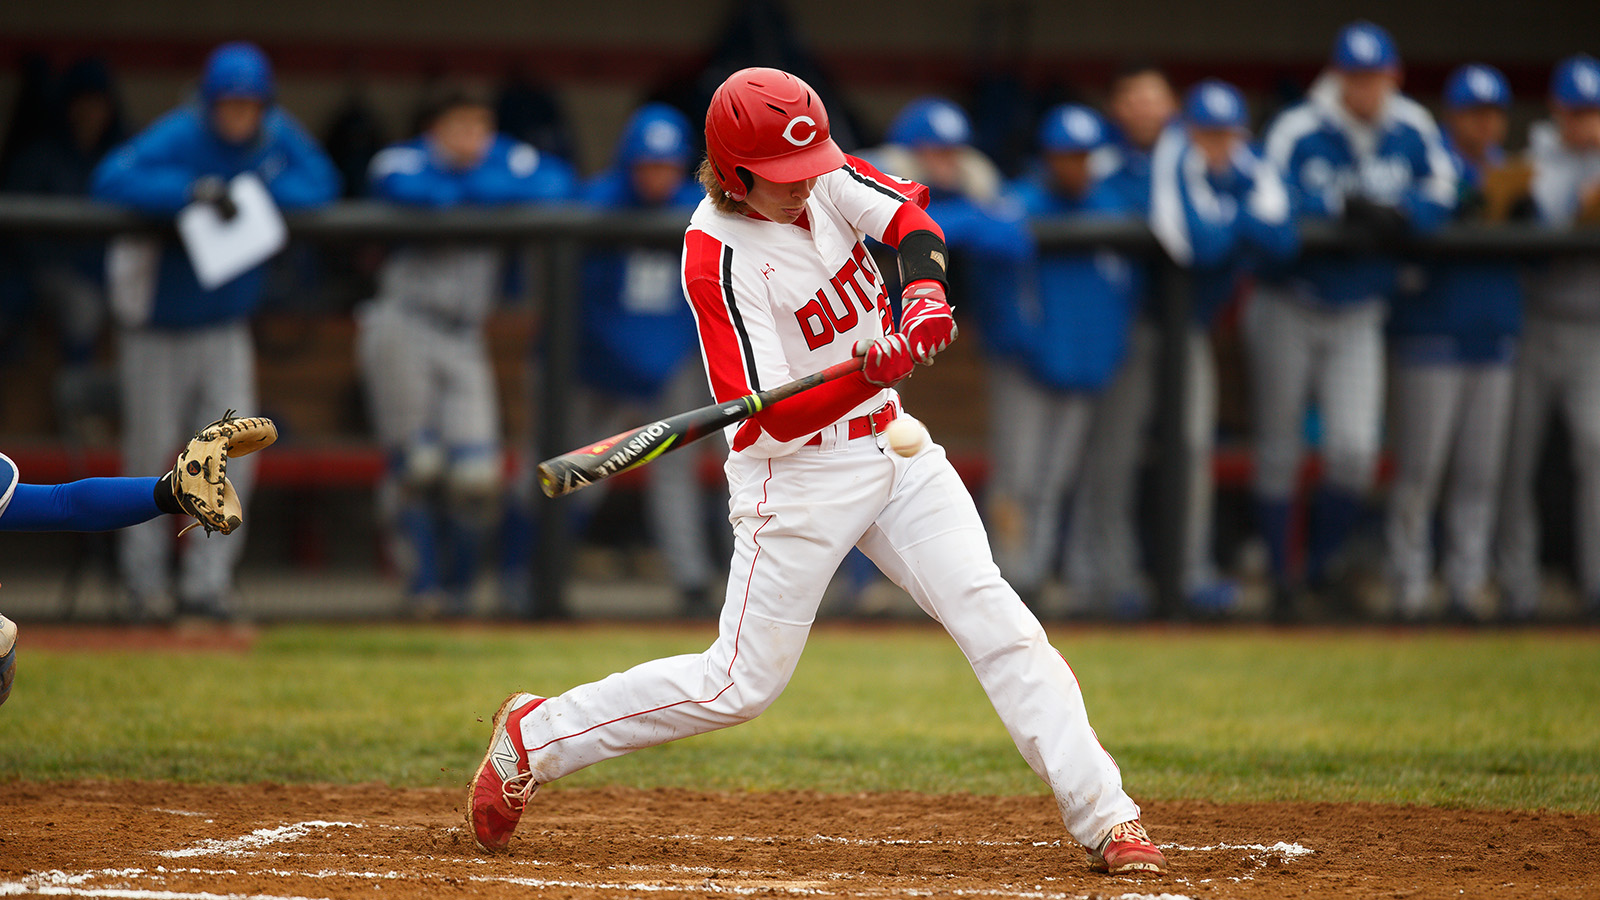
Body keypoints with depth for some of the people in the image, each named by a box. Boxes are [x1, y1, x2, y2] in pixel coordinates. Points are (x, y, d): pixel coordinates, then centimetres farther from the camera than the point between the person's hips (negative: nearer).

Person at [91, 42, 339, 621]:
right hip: (157, 328, -3)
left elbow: (322, 185, -8)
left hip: (226, 328, 4)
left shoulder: (278, 136, -7)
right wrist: (191, 192, -43)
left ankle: (206, 583, -3)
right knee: (151, 451, 5)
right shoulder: (179, 138, -23)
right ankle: (144, 581, 21)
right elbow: (111, 182, -34)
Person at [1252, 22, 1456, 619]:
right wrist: (1349, 207, -26)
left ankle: (1319, 568, 14)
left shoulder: (1413, 132, -3)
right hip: (1289, 314, -3)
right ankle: (1282, 576, 15)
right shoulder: (1299, 131, -15)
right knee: (1278, 450, 3)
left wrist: (1394, 216, -25)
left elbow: (1440, 196, -6)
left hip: (1358, 320, 3)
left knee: (1355, 452, -7)